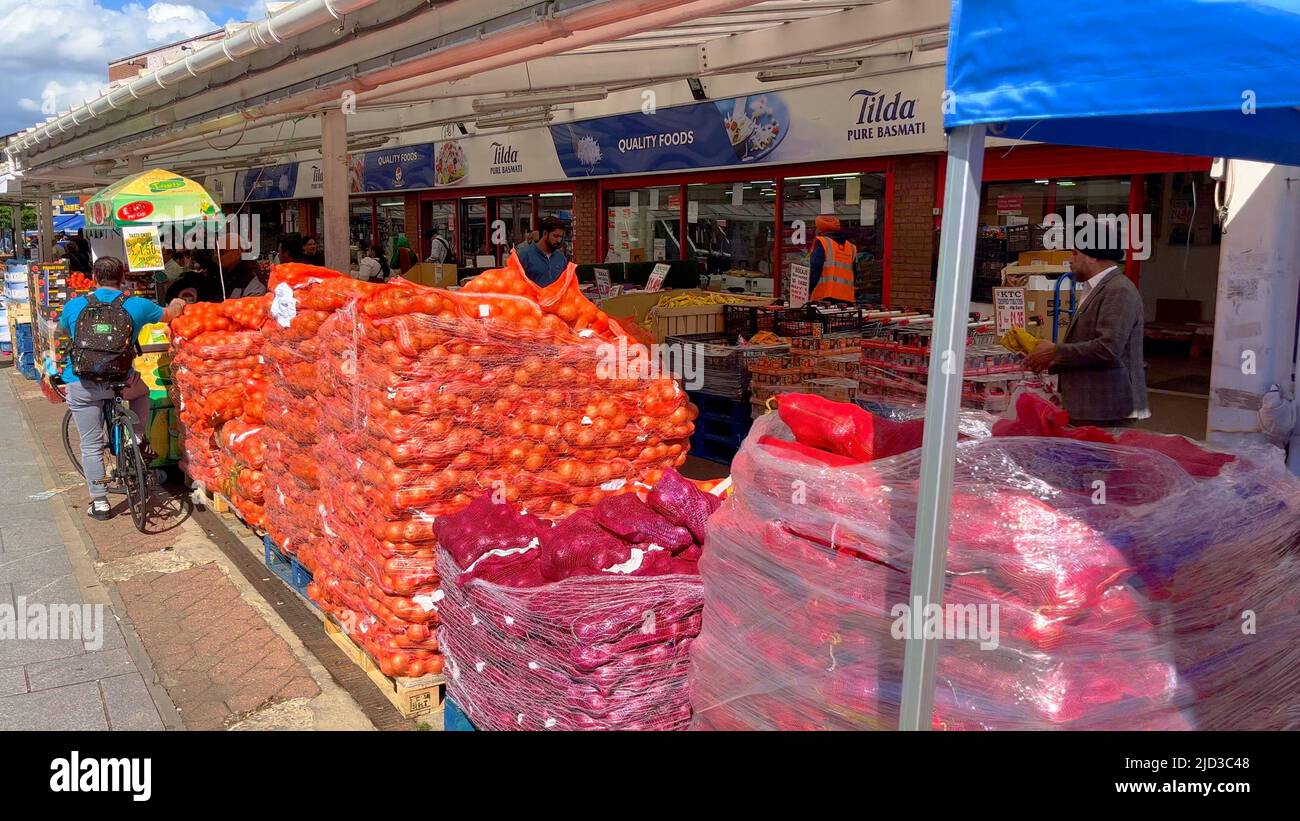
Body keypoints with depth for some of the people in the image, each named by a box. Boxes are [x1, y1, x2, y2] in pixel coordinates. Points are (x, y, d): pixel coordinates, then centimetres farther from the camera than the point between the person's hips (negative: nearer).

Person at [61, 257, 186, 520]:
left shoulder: (74, 306, 5)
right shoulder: (137, 305, 2)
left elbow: (63, 330, 27)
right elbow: (169, 315, 20)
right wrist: (177, 305, 44)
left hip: (81, 384, 1)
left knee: (91, 445, 10)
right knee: (142, 390, 35)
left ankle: (99, 503, 16)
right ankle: (137, 439, 24)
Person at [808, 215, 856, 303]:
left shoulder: (822, 243, 0)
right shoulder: (851, 247, 18)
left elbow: (814, 270, -10)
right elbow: (855, 274, 21)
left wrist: (807, 292, -8)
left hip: (824, 297, -6)